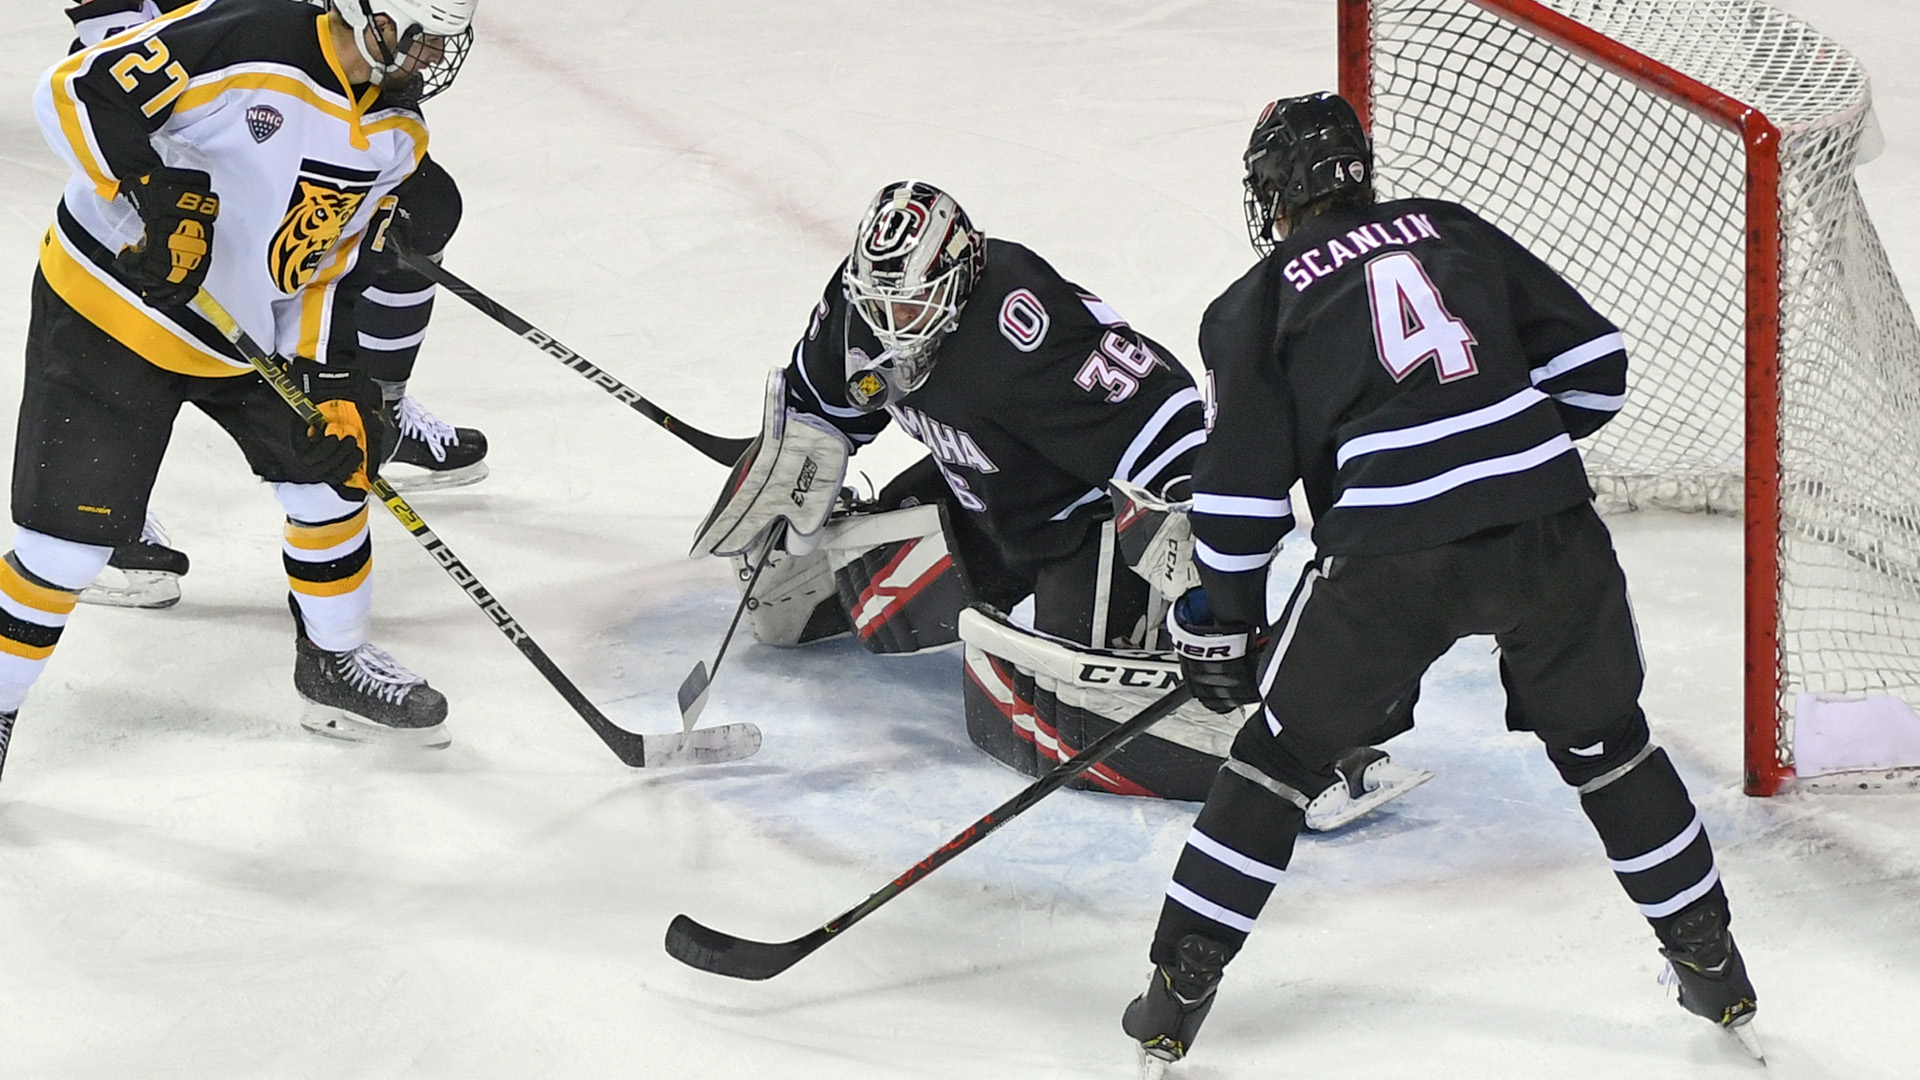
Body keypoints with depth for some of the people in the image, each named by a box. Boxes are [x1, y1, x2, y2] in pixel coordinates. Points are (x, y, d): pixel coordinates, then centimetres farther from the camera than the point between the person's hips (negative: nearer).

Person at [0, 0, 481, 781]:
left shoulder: (395, 133, -2)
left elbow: (331, 255, 5)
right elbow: (75, 93, -26)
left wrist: (323, 371, -4)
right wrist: (147, 189, -36)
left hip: (251, 332, 7)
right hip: (109, 312, -7)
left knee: (330, 466, 11)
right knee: (72, 536, -8)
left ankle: (337, 662, 33)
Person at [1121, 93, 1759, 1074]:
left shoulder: (1254, 306, 12)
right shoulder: (1452, 231, 20)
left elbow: (1242, 492, 8)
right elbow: (1592, 363, 16)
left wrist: (1222, 629, 18)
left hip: (1391, 559, -2)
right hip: (1549, 530, 3)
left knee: (1282, 756, 15)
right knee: (1603, 740, 24)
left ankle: (1175, 1000, 15)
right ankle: (1714, 970, 30)